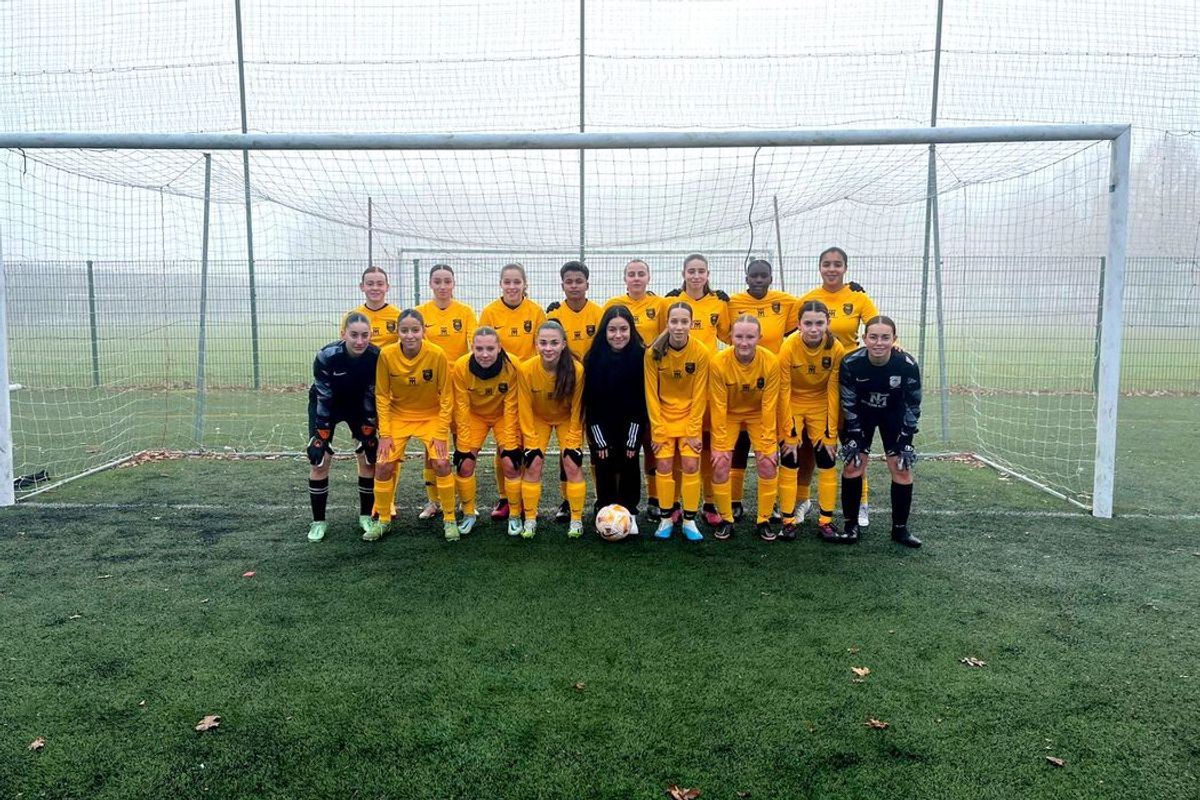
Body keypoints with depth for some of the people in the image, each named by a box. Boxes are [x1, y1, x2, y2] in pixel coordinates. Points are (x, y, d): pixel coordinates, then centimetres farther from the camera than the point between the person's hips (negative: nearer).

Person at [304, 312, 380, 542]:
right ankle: (318, 521, 6)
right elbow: (323, 397, -24)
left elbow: (372, 394, -14)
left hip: (358, 405, 2)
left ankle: (366, 516, 15)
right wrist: (322, 432, -22)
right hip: (326, 405, -2)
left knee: (369, 459, -2)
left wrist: (369, 426, -12)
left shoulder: (376, 357, -27)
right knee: (319, 461, -8)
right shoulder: (326, 356, -32)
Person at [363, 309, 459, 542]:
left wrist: (441, 433, -15)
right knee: (383, 465, -5)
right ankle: (383, 520, 17)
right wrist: (385, 434, -11)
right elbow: (382, 396, -8)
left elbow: (446, 397, -13)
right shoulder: (386, 355, -18)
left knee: (442, 463, -15)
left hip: (431, 416, -1)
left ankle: (449, 520, 4)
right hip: (399, 416, 2)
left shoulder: (437, 355, -22)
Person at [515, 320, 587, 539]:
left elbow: (577, 409, -17)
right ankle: (530, 520, 8)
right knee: (533, 464, -5)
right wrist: (531, 440, -15)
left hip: (567, 419, 0)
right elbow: (525, 409, -16)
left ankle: (576, 520, 7)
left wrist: (572, 440, -14)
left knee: (573, 465, -7)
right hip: (538, 419, 1)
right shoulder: (526, 370, -29)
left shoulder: (577, 369, -31)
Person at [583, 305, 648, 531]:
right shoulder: (594, 357, -12)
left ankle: (629, 514, 9)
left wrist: (632, 440, -12)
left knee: (629, 465, -4)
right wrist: (599, 440, -10)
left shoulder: (641, 356, -14)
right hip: (601, 425, 1)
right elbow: (590, 400, -8)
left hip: (631, 423, -1)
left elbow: (642, 400, -11)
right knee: (604, 466, -3)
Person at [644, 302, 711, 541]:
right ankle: (666, 519, 11)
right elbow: (651, 394, -9)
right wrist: (658, 430, -10)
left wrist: (693, 431, -10)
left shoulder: (701, 352, -15)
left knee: (690, 465, -6)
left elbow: (699, 396, -10)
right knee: (664, 465, -3)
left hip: (689, 415, 0)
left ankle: (690, 521, 8)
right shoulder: (654, 352, -15)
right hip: (663, 415, 0)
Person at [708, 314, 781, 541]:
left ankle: (764, 520, 10)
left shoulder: (771, 361, -25)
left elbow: (769, 405, -17)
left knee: (768, 464, -8)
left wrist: (768, 442, -15)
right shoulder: (718, 362, -27)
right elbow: (718, 406, -19)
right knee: (720, 464, -11)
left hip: (758, 414, 1)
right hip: (728, 414, 0)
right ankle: (726, 520, 8)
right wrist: (719, 443, -18)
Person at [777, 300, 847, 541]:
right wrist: (789, 432, -16)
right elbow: (784, 391, -18)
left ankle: (826, 520, 9)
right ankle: (788, 520, 5)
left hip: (821, 406, 1)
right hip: (793, 404, -1)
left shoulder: (836, 349, -19)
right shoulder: (789, 347, -23)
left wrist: (831, 431, -10)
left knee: (826, 461, -1)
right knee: (790, 462, -5)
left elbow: (833, 391, -13)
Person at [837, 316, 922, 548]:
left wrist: (906, 438, -14)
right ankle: (851, 525, 9)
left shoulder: (907, 365, -28)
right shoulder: (851, 363, -29)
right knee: (853, 465, -6)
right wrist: (854, 436, -15)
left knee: (902, 469, -4)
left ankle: (900, 528, 12)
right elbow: (848, 403, -16)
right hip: (861, 414, 0)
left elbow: (913, 405, -14)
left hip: (894, 415, 1)